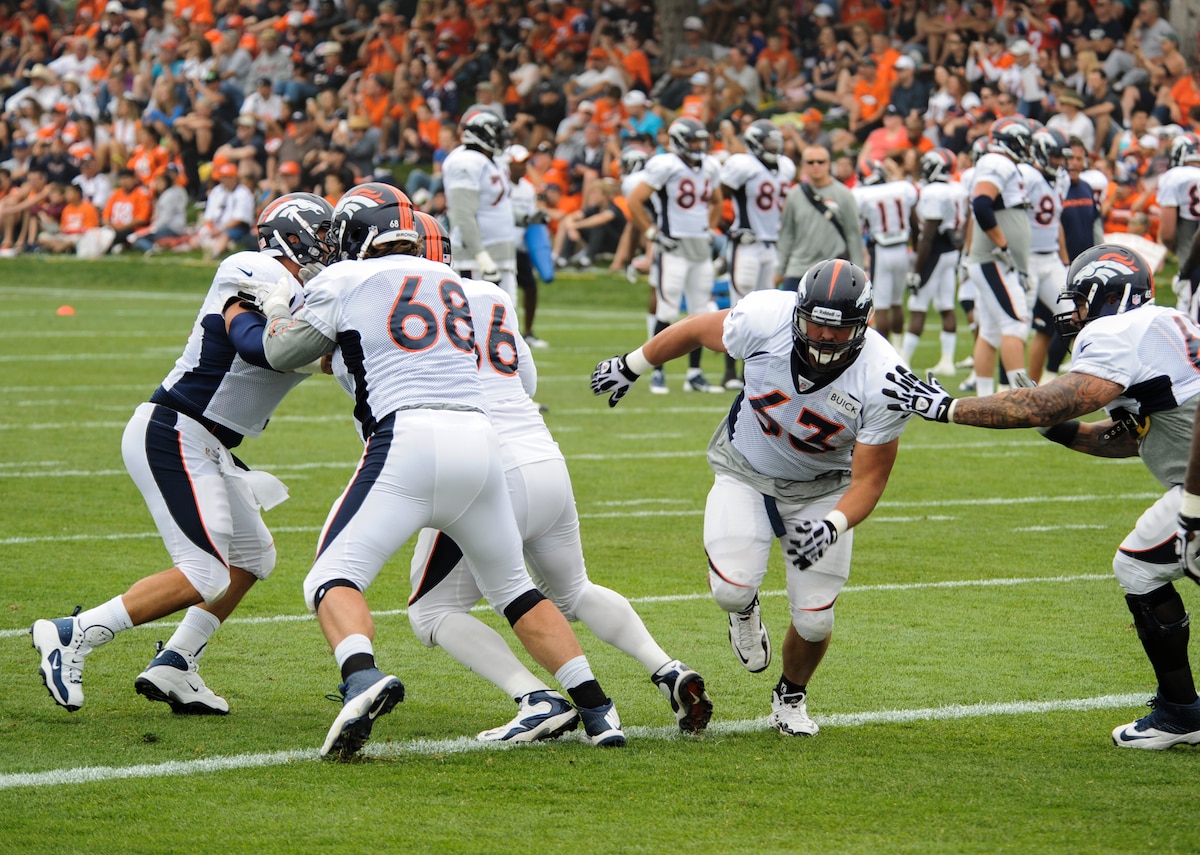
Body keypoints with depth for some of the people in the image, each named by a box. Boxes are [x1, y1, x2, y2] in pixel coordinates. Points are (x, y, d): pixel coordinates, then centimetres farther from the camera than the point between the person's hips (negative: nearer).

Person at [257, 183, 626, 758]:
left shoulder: (345, 281, 8)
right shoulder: (447, 280, 24)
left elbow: (283, 354, 21)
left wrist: (276, 309, 39)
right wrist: (339, 350, 47)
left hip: (409, 438, -5)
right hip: (478, 436, 5)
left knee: (333, 579, -3)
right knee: (511, 587, 21)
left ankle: (362, 677, -33)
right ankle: (597, 710, 14)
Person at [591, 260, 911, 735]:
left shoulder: (880, 382, -30)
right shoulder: (766, 320, -29)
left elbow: (870, 478, -21)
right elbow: (696, 330, -6)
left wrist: (832, 527, -39)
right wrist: (631, 366, 7)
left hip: (823, 488, 0)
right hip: (747, 471, 0)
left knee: (814, 620, -3)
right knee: (730, 588, -21)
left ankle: (791, 696, 31)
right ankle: (744, 608, 20)